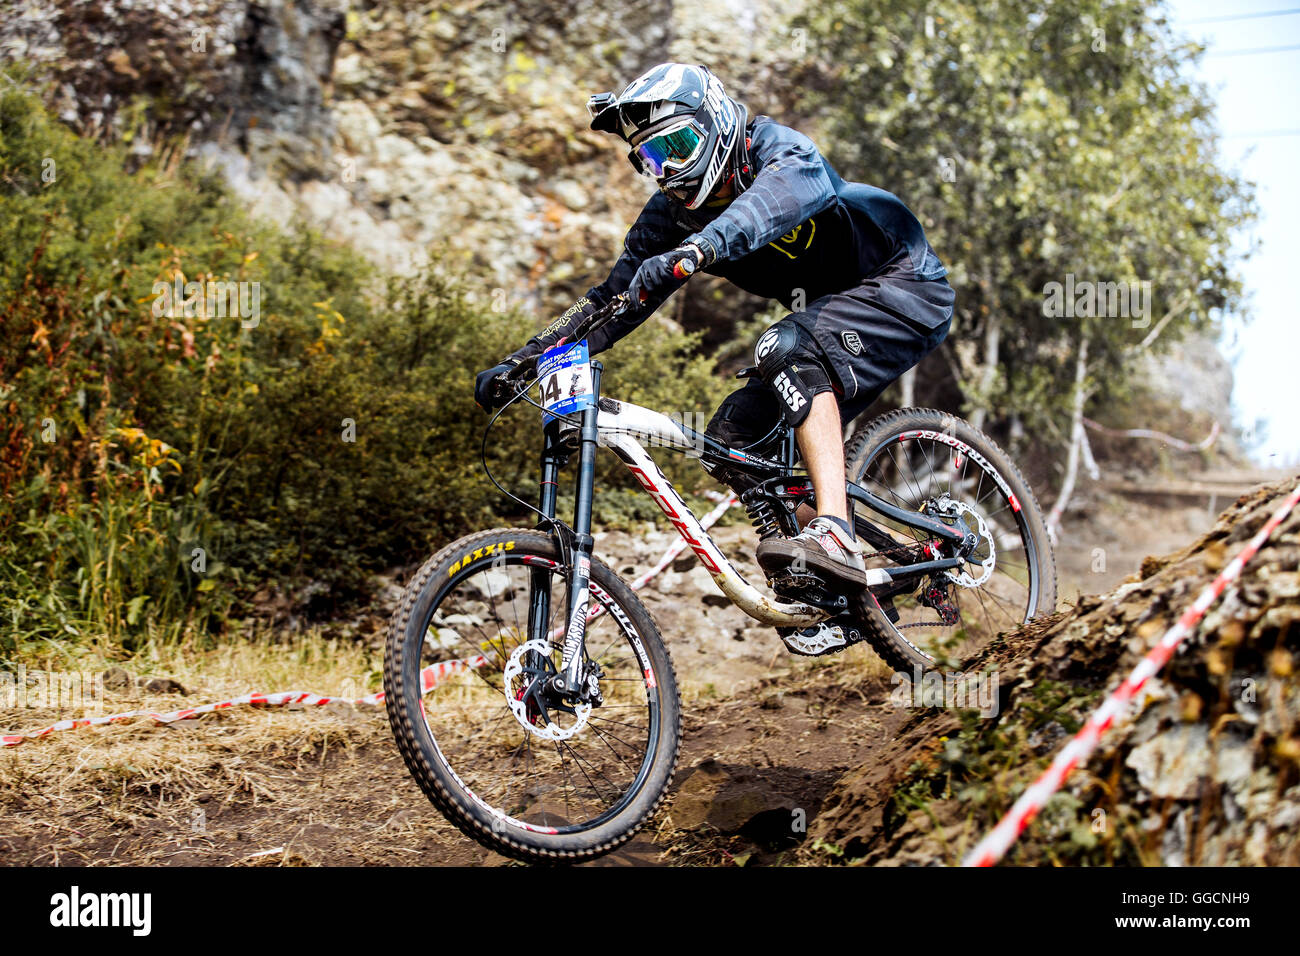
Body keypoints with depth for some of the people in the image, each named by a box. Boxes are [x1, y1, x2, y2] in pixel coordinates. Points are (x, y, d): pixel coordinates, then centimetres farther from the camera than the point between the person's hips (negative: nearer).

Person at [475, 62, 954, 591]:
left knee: (787, 349, -33)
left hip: (906, 288, -8)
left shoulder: (780, 149, -22)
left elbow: (773, 199, -46)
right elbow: (614, 298, -2)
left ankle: (835, 535, -41)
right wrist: (519, 361, -14)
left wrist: (696, 249, -64)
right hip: (828, 309, 8)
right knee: (733, 442, -4)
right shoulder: (672, 214, -3)